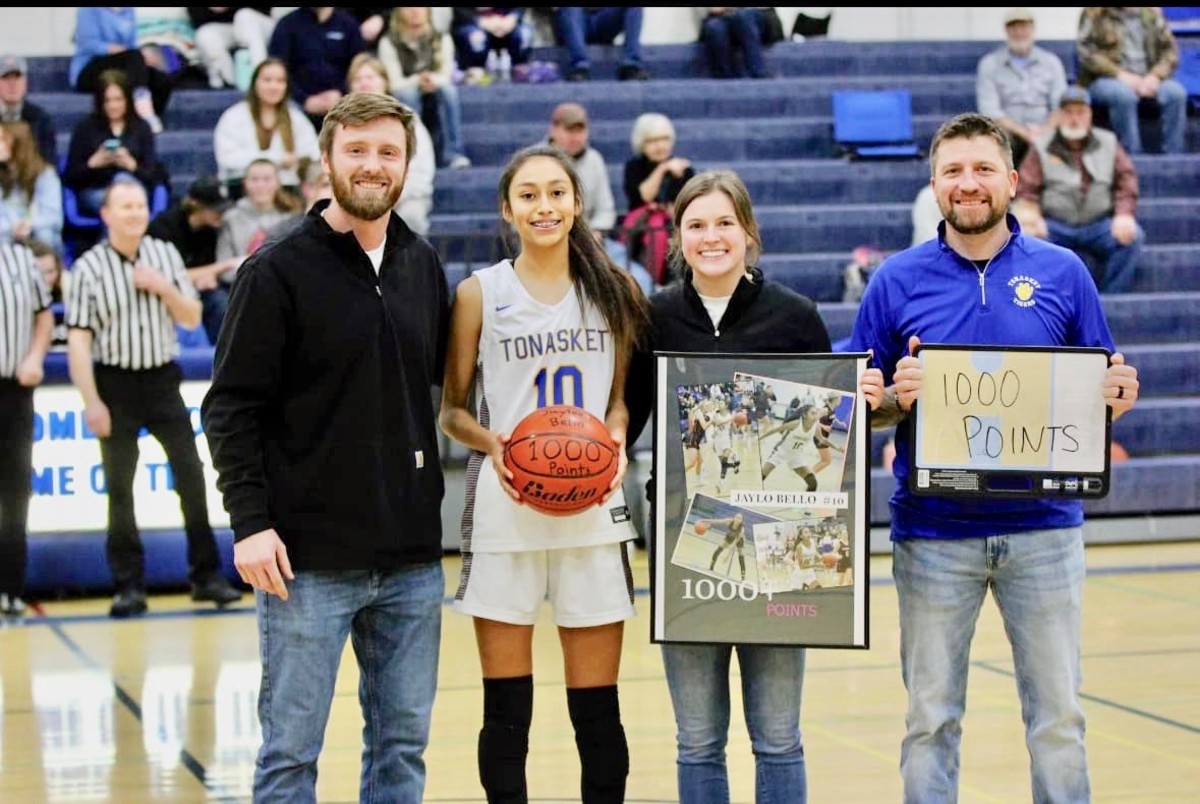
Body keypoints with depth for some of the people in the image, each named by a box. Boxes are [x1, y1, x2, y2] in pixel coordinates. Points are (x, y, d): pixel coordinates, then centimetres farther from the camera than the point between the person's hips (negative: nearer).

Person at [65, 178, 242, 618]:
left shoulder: (166, 255, 5)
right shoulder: (89, 267, -7)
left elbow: (192, 318, 9)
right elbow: (78, 338, -9)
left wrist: (164, 288, -10)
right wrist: (91, 401, -13)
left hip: (163, 379, 3)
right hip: (116, 383, -3)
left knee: (192, 475, 2)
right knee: (119, 488, 2)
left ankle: (206, 575, 12)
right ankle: (128, 586, 9)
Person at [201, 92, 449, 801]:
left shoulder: (424, 266, 10)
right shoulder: (279, 272, -5)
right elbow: (232, 408, -7)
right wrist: (251, 521, -15)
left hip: (411, 556, 5)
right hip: (310, 557, -5)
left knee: (403, 744, 11)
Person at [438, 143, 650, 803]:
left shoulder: (615, 292, 7)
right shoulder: (479, 293, 3)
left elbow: (622, 397, 14)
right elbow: (452, 409, 7)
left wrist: (616, 434, -7)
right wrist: (492, 443, -13)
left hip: (593, 508, 1)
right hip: (503, 511, -1)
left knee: (596, 708, 3)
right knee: (506, 706, 2)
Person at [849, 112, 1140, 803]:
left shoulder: (1063, 273, 4)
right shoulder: (898, 280, 3)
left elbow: (1102, 393, 10)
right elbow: (865, 408, 5)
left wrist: (1116, 398, -13)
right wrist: (896, 397, -16)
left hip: (1043, 525, 0)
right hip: (933, 531, 0)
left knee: (1058, 717, 5)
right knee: (932, 719, 6)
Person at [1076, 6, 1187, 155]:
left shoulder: (1152, 12, 11)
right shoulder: (1094, 13, 0)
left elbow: (1170, 49, 6)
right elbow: (1085, 50, -11)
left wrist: (1155, 76, -15)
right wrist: (1121, 74, -21)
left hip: (1147, 81, 4)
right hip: (1106, 79, -4)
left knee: (1176, 92, -25)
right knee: (1124, 94, -37)